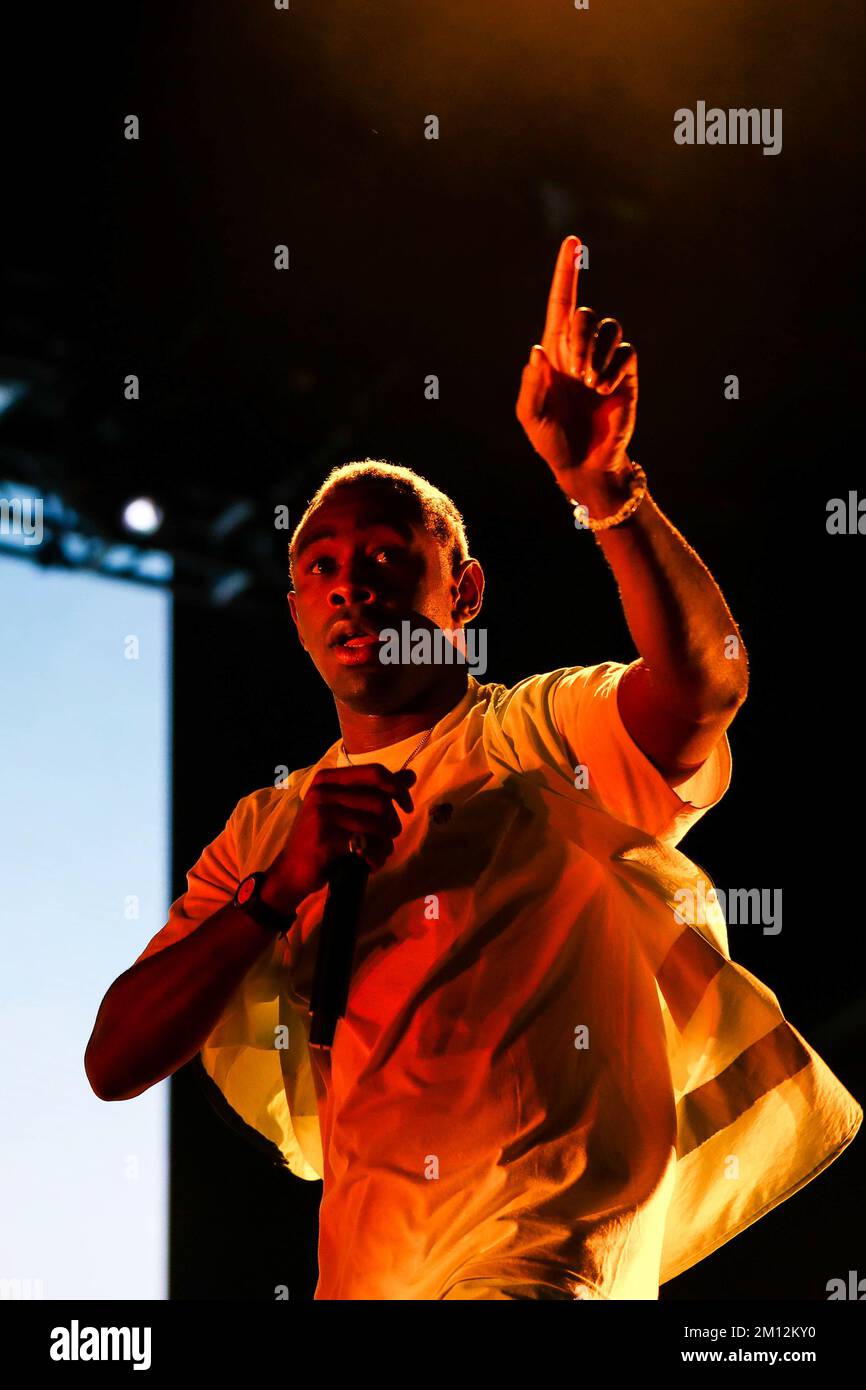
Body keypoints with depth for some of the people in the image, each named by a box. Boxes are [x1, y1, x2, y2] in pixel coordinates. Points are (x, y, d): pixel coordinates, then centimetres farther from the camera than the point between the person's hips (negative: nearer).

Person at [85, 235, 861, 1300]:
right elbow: (116, 1064, 7)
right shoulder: (264, 831, 18)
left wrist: (599, 483, -30)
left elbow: (705, 678, -16)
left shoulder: (547, 734, 7)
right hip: (367, 1265, 4)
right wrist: (286, 884, -6)